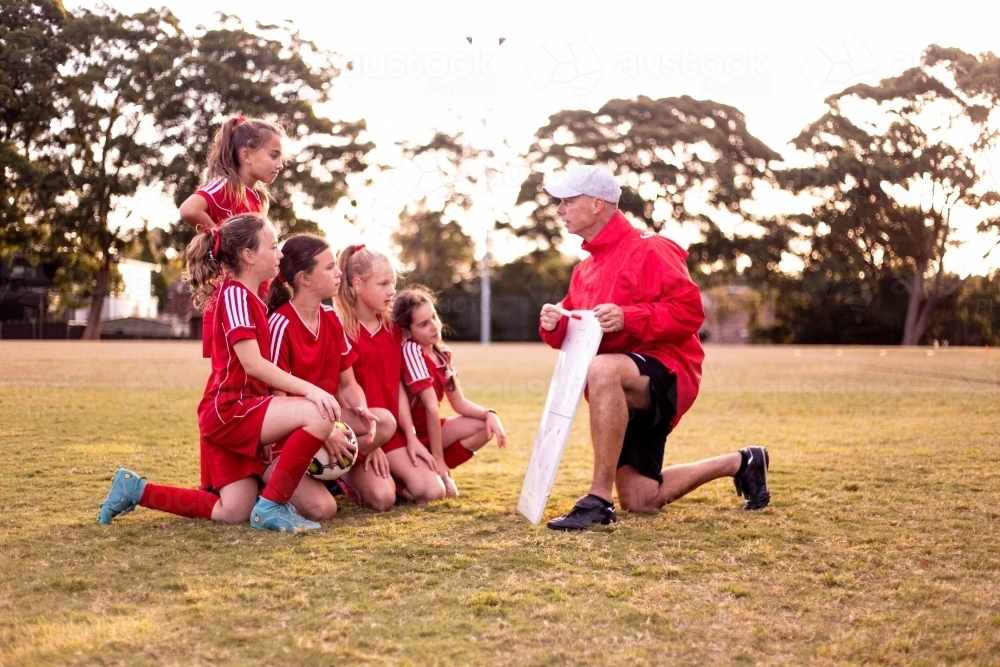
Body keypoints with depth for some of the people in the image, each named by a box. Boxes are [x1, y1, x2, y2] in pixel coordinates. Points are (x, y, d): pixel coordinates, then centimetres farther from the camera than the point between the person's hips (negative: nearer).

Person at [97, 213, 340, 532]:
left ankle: (136, 489, 16)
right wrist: (308, 388, -28)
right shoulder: (235, 293, -11)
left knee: (233, 513, 9)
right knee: (321, 414, -26)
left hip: (239, 411, 10)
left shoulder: (252, 299, 17)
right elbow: (252, 363, -21)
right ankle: (272, 506, -17)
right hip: (230, 408, -10)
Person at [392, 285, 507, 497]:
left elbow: (459, 402, 4)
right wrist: (437, 458, -21)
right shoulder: (411, 351, -22)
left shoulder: (443, 353, 2)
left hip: (426, 429, 9)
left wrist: (489, 414, -15)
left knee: (485, 426, -7)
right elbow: (432, 407, -23)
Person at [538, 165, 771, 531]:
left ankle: (599, 500, -36)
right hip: (628, 394, 9)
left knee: (602, 369, -41)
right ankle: (740, 463, 32)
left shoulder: (647, 250, -10)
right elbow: (575, 331, 16)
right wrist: (554, 325, -6)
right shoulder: (584, 269, 15)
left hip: (667, 372, -9)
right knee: (640, 501, 12)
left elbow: (689, 310, -18)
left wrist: (627, 318, -28)